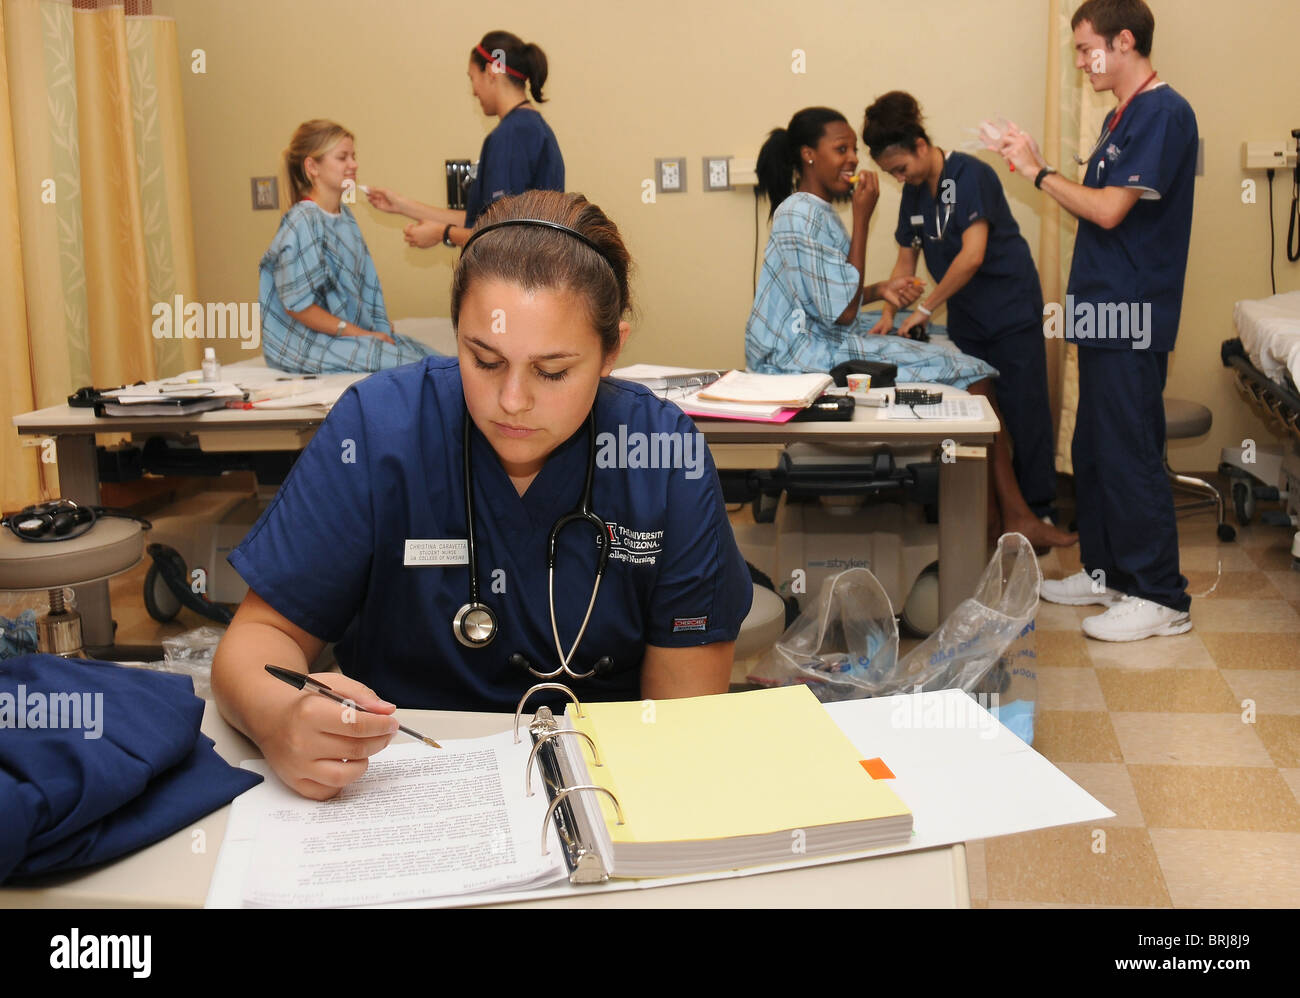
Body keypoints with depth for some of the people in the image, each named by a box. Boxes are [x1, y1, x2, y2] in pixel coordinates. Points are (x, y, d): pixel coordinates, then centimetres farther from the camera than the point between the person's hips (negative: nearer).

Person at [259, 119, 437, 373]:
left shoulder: (345, 215, 11)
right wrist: (359, 333, -16)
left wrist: (379, 327, 2)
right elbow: (297, 304, -18)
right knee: (411, 363, -22)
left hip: (357, 330, 9)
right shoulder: (302, 223, -16)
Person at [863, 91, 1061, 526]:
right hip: (965, 319, 8)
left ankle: (1038, 511, 4)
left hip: (1012, 311, -7)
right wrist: (889, 314, 1)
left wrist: (925, 307, -19)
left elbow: (972, 255, -24)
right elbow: (906, 260, 15)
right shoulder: (914, 194, 7)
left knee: (1022, 410, -4)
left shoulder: (970, 175, -17)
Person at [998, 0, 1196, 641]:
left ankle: (1160, 597, 1)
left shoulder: (1164, 113, -13)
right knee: (1094, 450, 15)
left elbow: (1109, 209, -20)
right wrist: (1037, 173, 8)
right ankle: (1105, 571, 26)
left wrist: (1039, 171, -9)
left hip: (1133, 314, -10)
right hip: (1104, 311, 10)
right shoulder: (1121, 117, 17)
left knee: (1130, 455, -7)